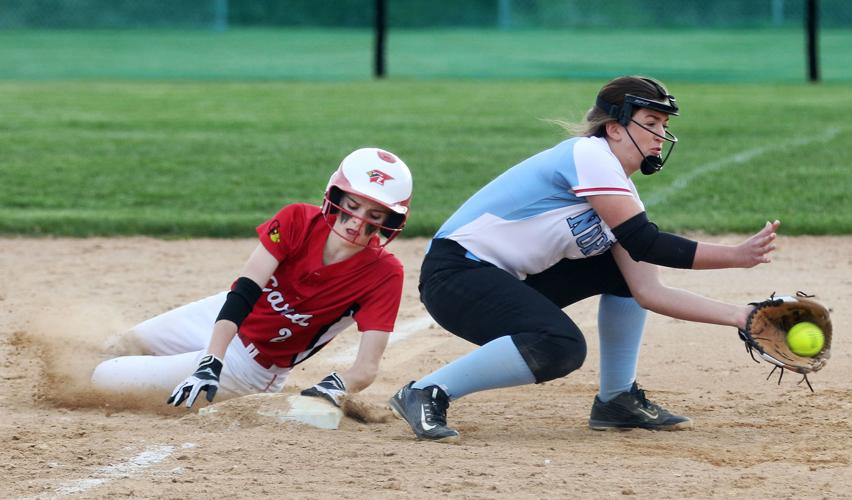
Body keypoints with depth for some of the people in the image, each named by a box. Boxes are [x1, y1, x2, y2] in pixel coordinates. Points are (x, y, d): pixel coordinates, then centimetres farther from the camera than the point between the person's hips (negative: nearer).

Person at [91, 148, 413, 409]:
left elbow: (366, 369, -31)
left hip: (252, 362, -4)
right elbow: (243, 293, -28)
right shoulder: (298, 221, -21)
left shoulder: (384, 274, -26)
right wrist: (209, 364, -41)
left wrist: (334, 387, -54)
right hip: (219, 317, 4)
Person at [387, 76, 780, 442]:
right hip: (453, 272, -10)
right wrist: (736, 256, -20)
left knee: (626, 266, 9)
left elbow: (648, 292, 3)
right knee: (560, 347, -31)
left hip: (511, 278, 10)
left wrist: (738, 315, -4)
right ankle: (427, 393, -19)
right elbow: (645, 243, -22)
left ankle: (617, 401, 13)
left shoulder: (623, 194, 11)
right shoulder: (589, 155, -16)